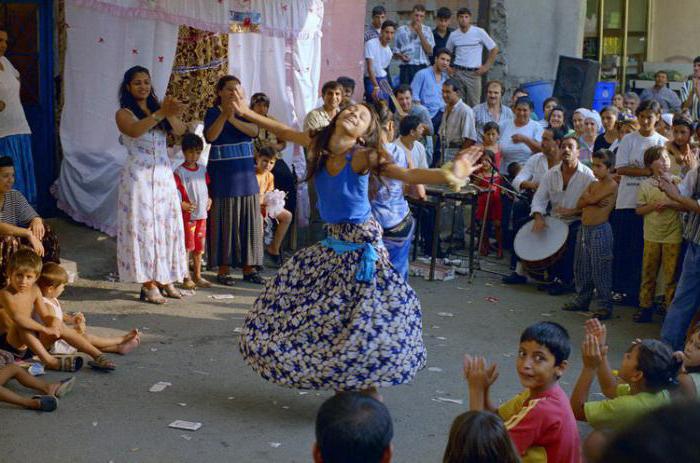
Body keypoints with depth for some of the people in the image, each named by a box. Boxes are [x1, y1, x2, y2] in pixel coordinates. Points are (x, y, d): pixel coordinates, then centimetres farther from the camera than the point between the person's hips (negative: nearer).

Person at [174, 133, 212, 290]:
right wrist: (181, 204, -21)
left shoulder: (203, 170, 11)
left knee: (199, 247, 12)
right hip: (187, 214, -6)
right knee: (187, 246, -3)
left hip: (202, 213, 6)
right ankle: (186, 278, 4)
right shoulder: (179, 171, -7)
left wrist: (209, 199, 7)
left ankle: (198, 277, 21)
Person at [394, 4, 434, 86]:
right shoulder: (401, 30, 9)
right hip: (406, 68, -1)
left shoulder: (427, 30, 11)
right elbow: (396, 50, 13)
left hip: (423, 68, 1)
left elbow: (430, 51, -1)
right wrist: (401, 56, -10)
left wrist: (420, 33, -4)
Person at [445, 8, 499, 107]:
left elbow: (494, 49, 2)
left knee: (474, 104, -2)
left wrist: (486, 67, -2)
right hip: (457, 73, 2)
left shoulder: (479, 32, -2)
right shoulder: (453, 35, 7)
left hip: (473, 73, -2)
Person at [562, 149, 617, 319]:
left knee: (600, 270, -6)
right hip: (584, 229, 8)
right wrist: (594, 202, -11)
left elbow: (591, 199, -18)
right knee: (581, 267, 15)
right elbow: (579, 205, 5)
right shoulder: (593, 184, 14)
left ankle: (605, 305, 0)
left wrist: (586, 196, 3)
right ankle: (582, 299, 28)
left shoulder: (611, 185, -9)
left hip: (600, 230, -8)